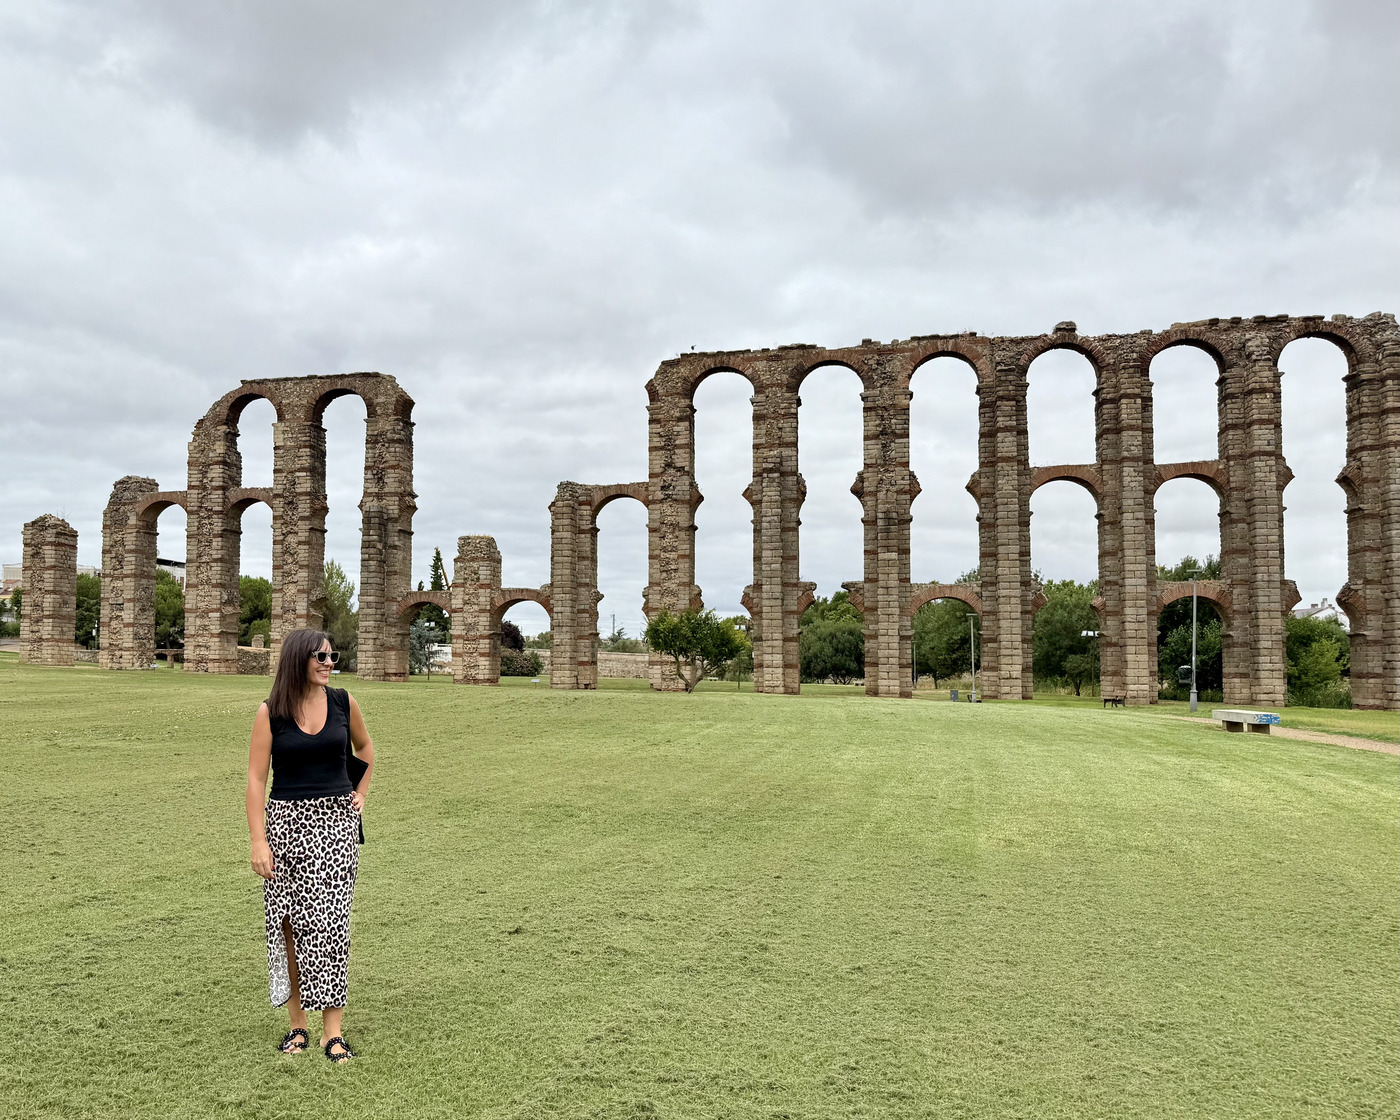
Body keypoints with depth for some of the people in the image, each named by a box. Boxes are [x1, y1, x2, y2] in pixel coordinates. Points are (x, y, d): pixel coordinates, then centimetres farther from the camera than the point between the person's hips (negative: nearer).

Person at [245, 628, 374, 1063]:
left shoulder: (343, 702, 2)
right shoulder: (271, 713, -4)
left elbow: (364, 748, 21)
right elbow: (256, 779, -4)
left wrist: (360, 795, 13)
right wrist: (258, 841, -10)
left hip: (336, 821, 1)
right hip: (287, 822, 0)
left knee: (329, 920, -6)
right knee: (290, 924, 5)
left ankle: (332, 1031, -2)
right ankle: (297, 1024, 19)